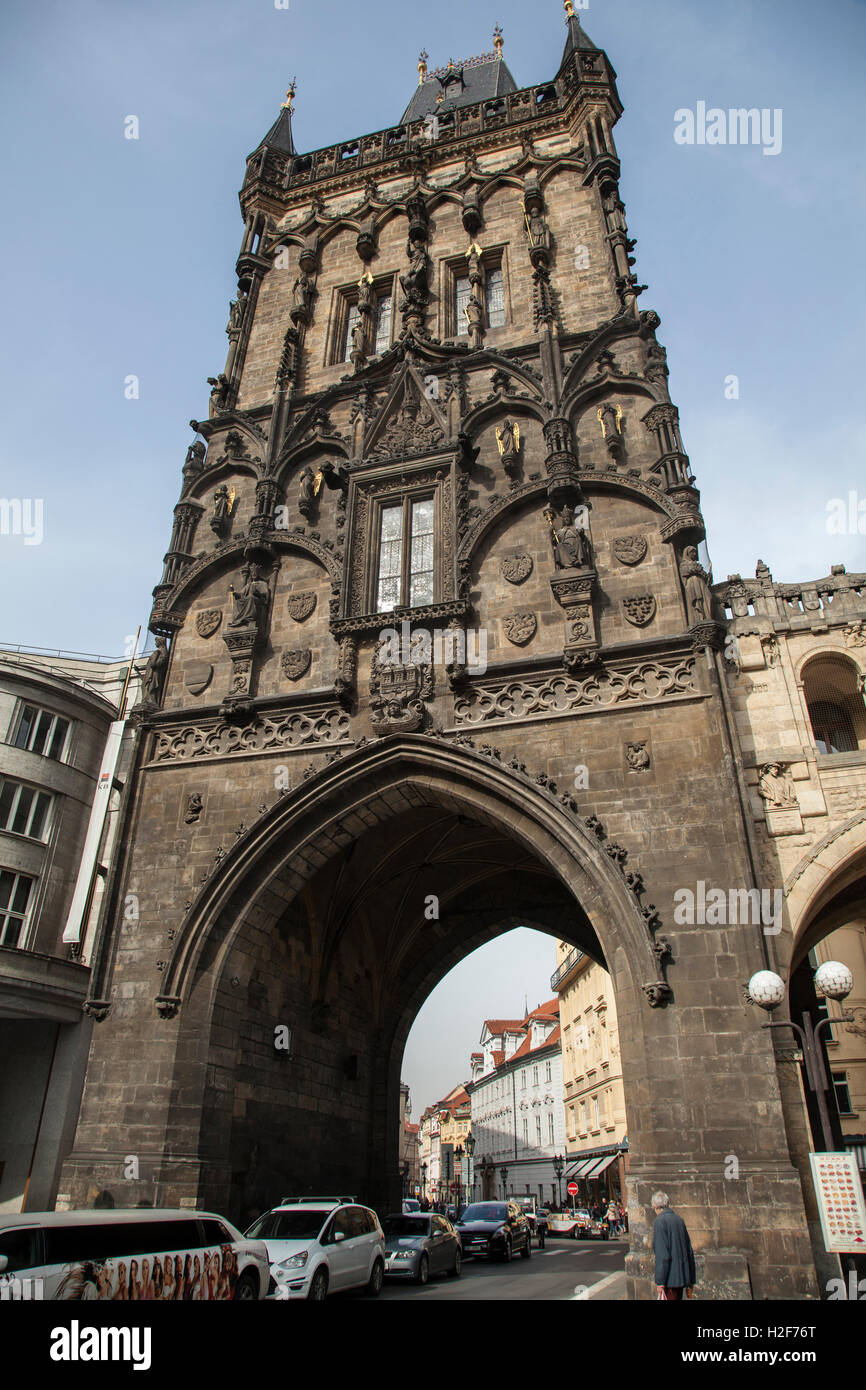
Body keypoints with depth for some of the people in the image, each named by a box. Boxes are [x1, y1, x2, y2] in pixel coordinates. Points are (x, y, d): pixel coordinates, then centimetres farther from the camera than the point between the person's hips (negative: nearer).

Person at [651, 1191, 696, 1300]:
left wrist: (659, 1281, -14)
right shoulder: (679, 1219, 9)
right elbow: (690, 1251, 13)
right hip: (682, 1277, 8)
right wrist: (690, 1280, 20)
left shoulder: (660, 1221, -13)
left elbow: (662, 1255, -17)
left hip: (670, 1279, -8)